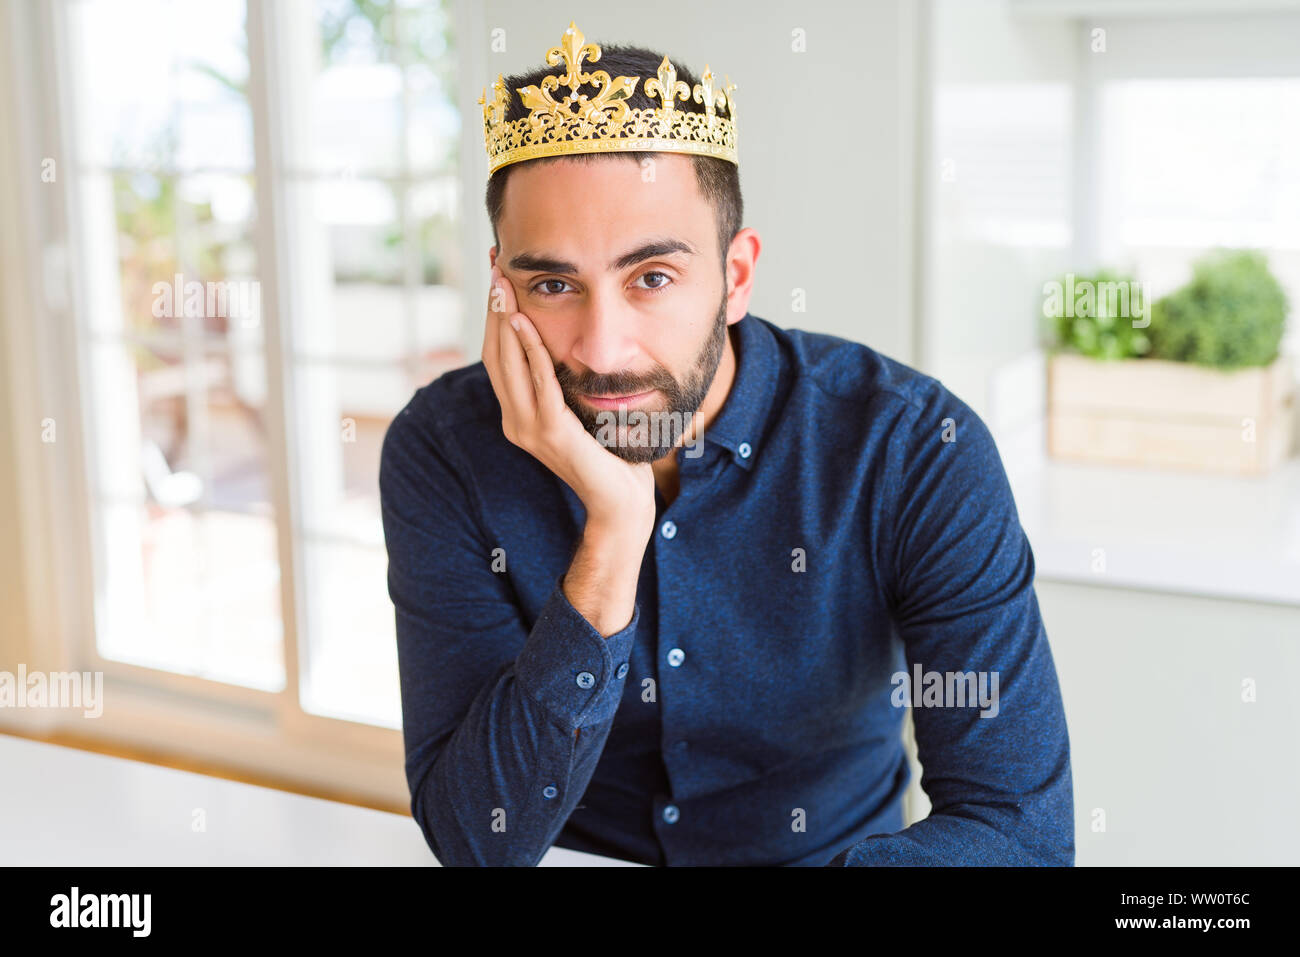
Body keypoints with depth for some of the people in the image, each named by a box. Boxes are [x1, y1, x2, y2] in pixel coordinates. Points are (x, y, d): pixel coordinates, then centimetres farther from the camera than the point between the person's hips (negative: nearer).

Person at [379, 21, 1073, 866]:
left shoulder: (917, 453, -17)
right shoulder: (443, 451, -13)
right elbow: (477, 837, -17)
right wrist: (612, 536, -29)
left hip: (838, 847, 0)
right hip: (570, 858, 0)